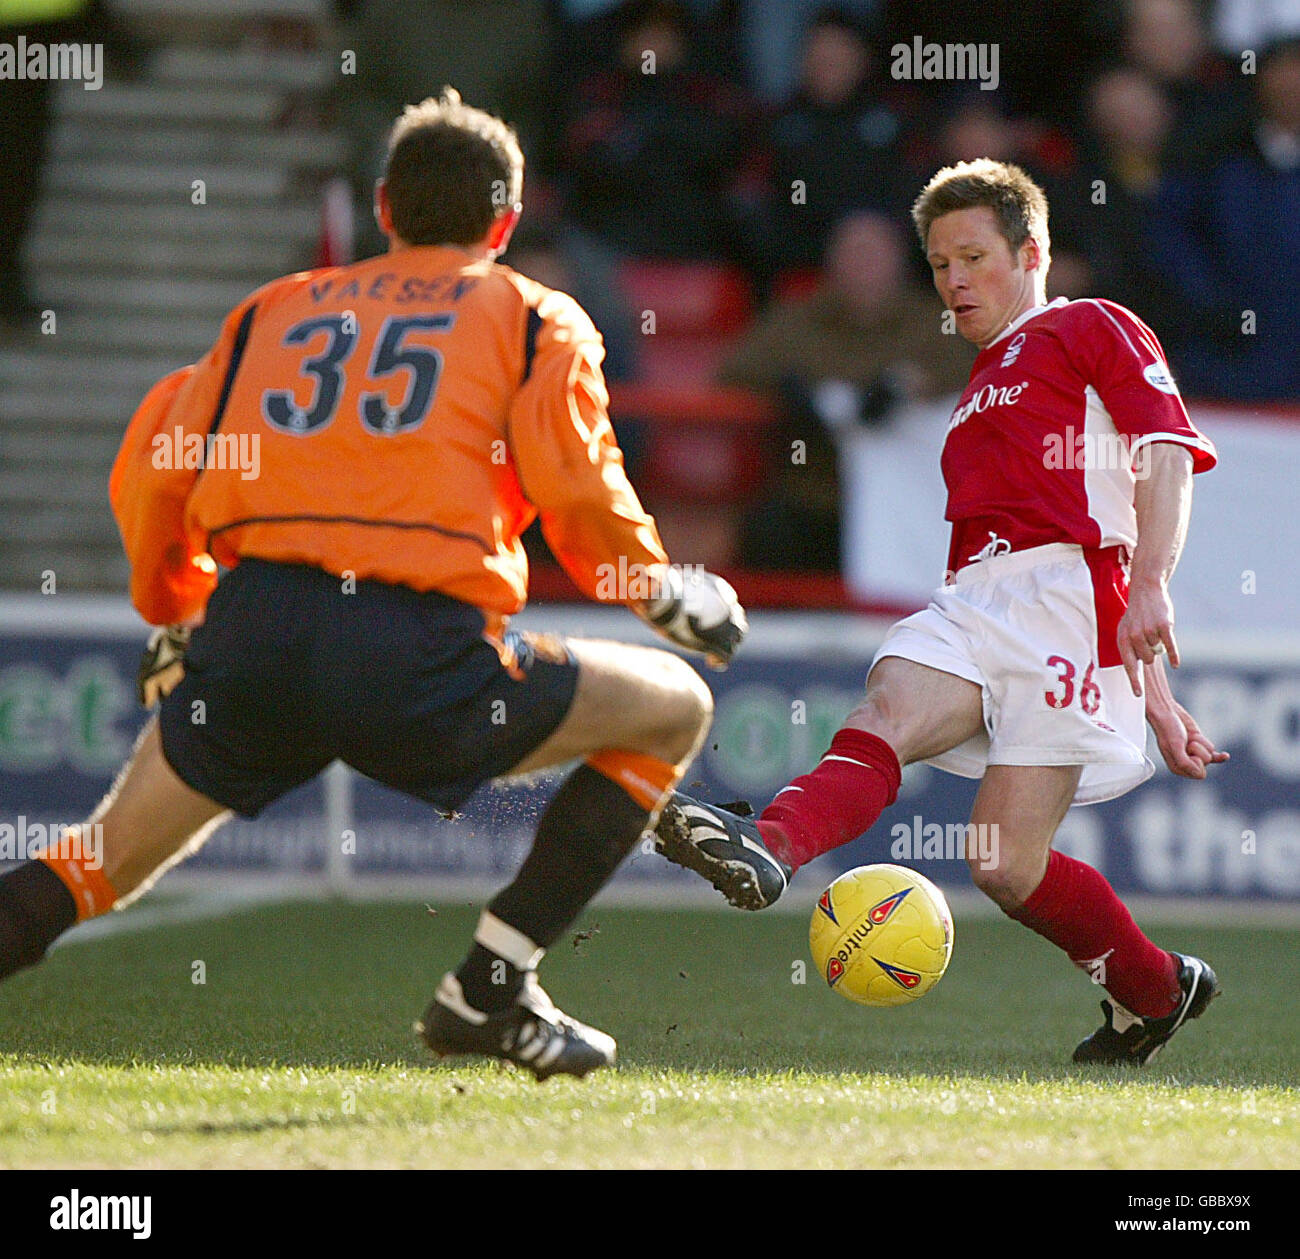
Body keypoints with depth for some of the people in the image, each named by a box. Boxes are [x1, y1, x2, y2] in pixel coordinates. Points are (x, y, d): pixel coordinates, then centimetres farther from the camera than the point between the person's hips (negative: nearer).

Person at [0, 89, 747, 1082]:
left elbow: (149, 474, 19)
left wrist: (174, 618, 35)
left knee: (112, 857, 24)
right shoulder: (534, 318, 16)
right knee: (672, 711, 17)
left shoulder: (276, 309, 25)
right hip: (418, 655, -4)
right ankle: (490, 990, 10)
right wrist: (665, 593, 21)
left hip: (249, 636, 4)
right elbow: (581, 499, 2)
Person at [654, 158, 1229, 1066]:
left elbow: (1168, 455, -4)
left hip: (1065, 588, -7)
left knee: (1006, 863, -15)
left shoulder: (1094, 329, 11)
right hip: (973, 603, 8)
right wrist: (1158, 704, 30)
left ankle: (1158, 991, 3)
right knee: (879, 726, -26)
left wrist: (1149, 585, -21)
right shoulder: (982, 390, 35)